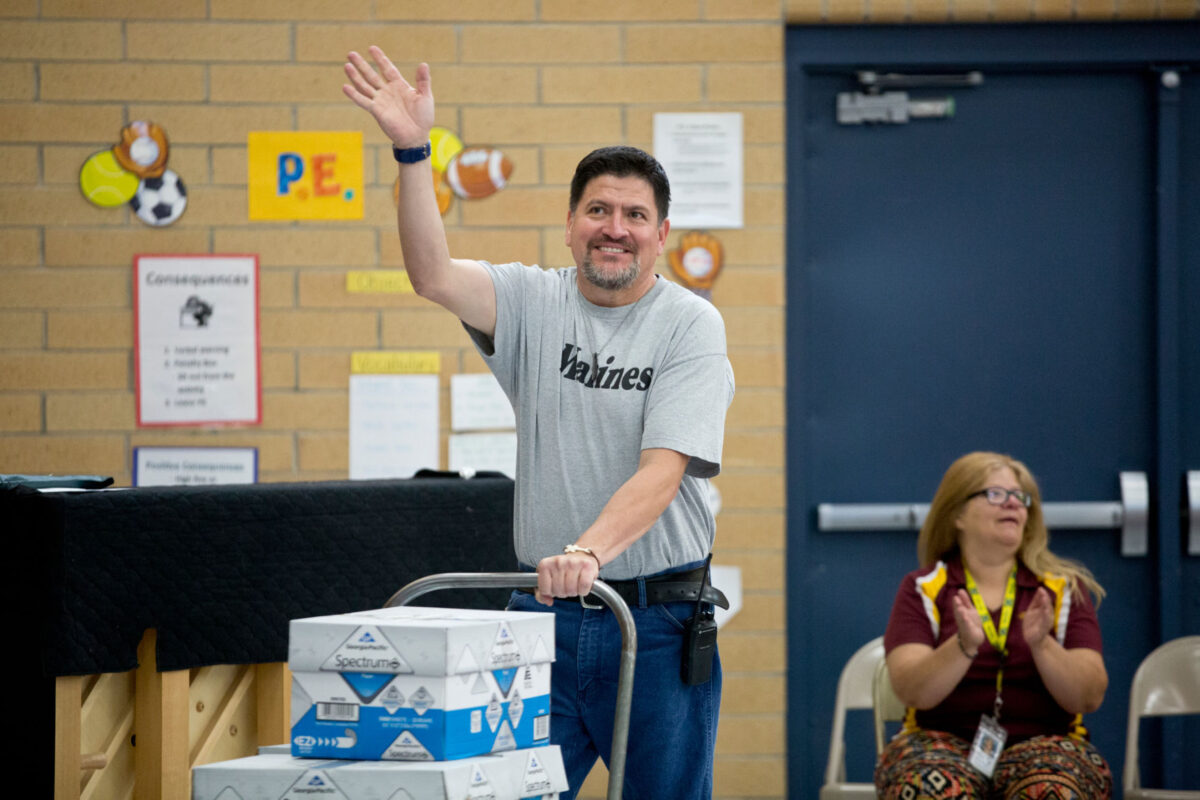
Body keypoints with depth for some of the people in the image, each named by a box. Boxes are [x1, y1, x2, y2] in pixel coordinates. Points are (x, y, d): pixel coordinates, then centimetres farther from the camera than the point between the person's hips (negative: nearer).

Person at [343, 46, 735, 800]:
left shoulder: (690, 326, -6)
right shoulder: (535, 302, 5)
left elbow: (661, 472, -17)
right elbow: (433, 275, -13)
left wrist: (589, 552, -33)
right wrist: (412, 151, -24)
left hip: (658, 622, -3)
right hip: (548, 611, 3)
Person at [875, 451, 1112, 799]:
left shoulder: (1066, 588, 10)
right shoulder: (922, 590, 7)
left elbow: (1089, 697, -1)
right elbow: (912, 691, -8)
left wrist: (1041, 645, -19)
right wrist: (964, 646, -25)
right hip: (942, 741, -1)